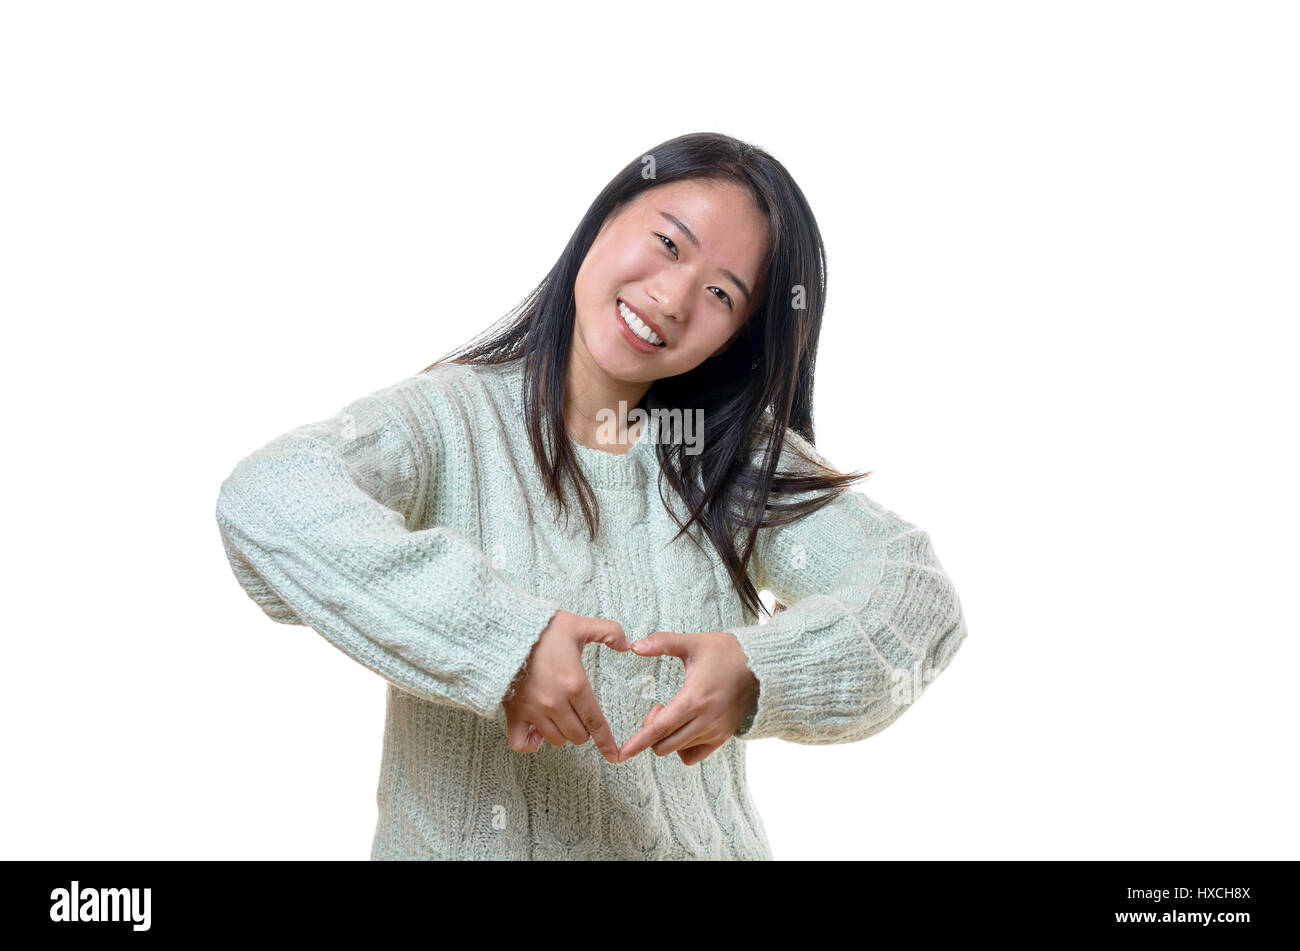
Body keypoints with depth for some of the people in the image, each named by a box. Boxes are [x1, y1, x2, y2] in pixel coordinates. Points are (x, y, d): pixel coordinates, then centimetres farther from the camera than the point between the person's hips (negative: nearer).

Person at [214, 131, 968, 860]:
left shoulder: (739, 457, 5)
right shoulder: (453, 421, -5)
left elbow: (919, 589, -5)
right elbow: (266, 502, -22)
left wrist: (760, 675, -23)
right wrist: (504, 640, -30)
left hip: (700, 842, 2)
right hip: (469, 841, -2)